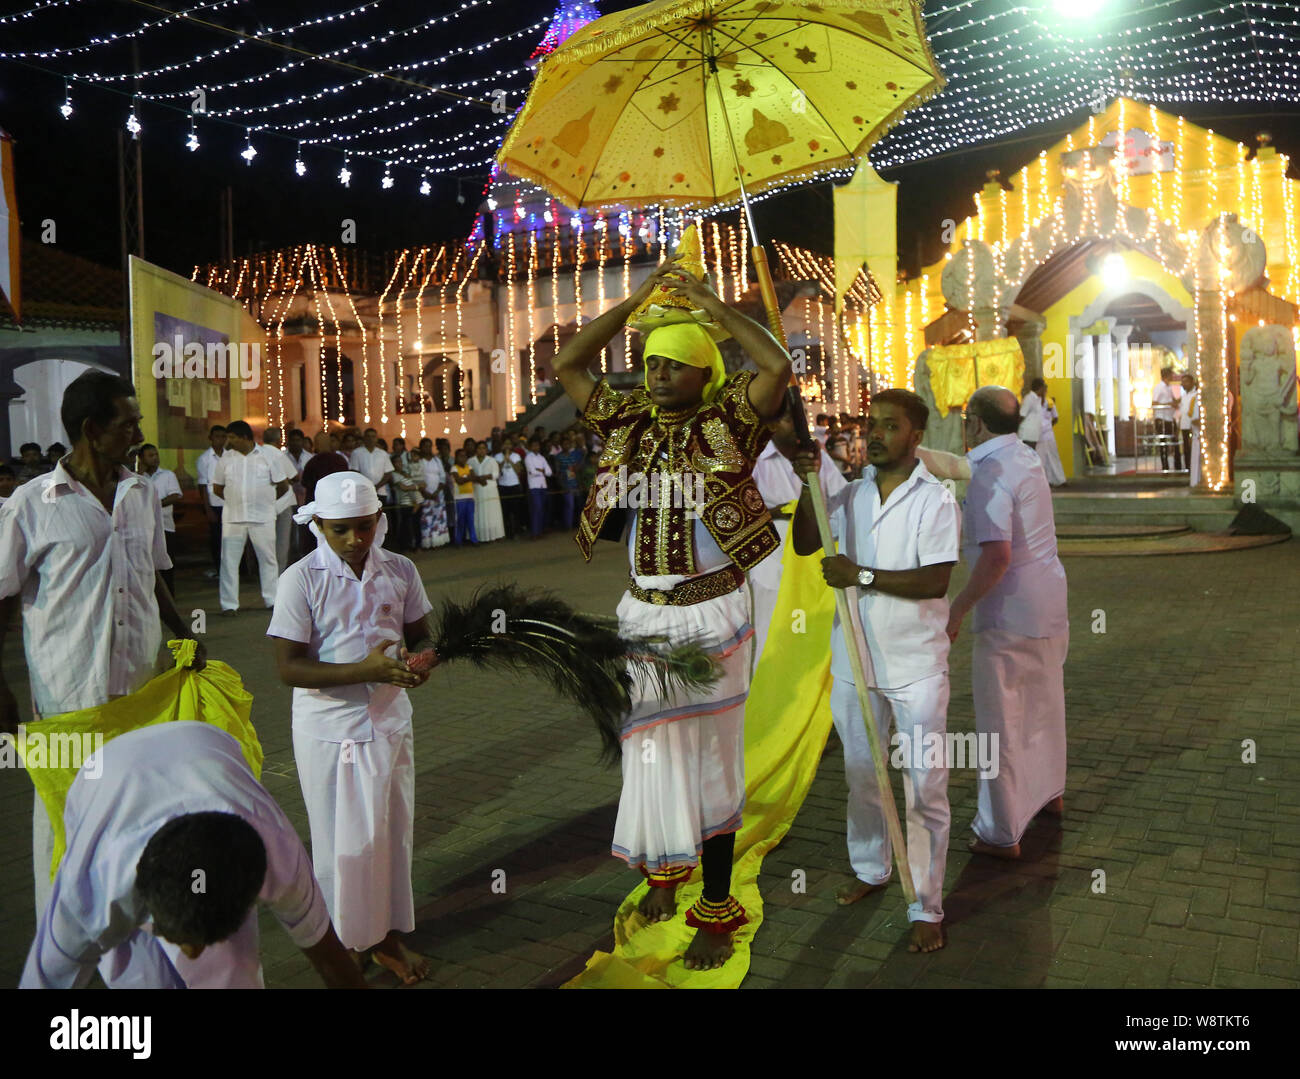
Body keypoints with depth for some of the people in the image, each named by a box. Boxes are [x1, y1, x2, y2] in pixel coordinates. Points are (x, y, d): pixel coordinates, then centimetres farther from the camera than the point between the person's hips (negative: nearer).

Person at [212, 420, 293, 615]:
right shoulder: (226, 457, 6)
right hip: (233, 517, 2)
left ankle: (272, 600, 18)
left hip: (263, 517, -2)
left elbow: (283, 485, 4)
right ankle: (229, 604, 6)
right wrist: (236, 500, 10)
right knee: (229, 560, 0)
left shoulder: (270, 454, -1)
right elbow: (217, 488, 14)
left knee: (268, 559, 7)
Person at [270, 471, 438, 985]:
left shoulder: (400, 571, -2)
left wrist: (422, 659, -16)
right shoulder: (301, 580, -13)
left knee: (392, 832, 13)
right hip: (329, 730, -3)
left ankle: (388, 937, 32)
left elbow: (420, 635, 9)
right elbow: (288, 667, -17)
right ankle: (341, 943, 29)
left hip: (389, 722, 4)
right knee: (342, 841, 8)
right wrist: (366, 670, -28)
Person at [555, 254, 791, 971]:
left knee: (710, 754, 5)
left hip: (712, 616, -4)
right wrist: (635, 300, 4)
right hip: (642, 614, 4)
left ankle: (717, 910, 18)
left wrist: (711, 304, -11)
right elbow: (565, 366, 7)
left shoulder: (729, 423, -5)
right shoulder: (630, 421, 6)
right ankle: (664, 868, 38)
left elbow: (778, 366, -20)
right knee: (649, 749, 14)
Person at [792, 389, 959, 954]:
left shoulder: (935, 500, -11)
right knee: (861, 775, 20)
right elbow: (804, 544, 2)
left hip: (916, 667, -5)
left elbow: (935, 581, -20)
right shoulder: (852, 494, 6)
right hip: (855, 660, 5)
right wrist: (807, 484, -10)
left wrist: (862, 575, -22)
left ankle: (926, 908, 14)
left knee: (925, 790, 1)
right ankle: (870, 868, 41)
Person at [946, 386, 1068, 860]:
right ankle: (1048, 791, 46)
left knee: (1001, 723, 1)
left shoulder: (989, 475, -21)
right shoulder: (1028, 460, 8)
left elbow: (996, 556, -29)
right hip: (1049, 603, 9)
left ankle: (1001, 833, 10)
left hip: (1009, 614, -9)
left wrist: (958, 609, -20)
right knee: (1042, 703, 26)